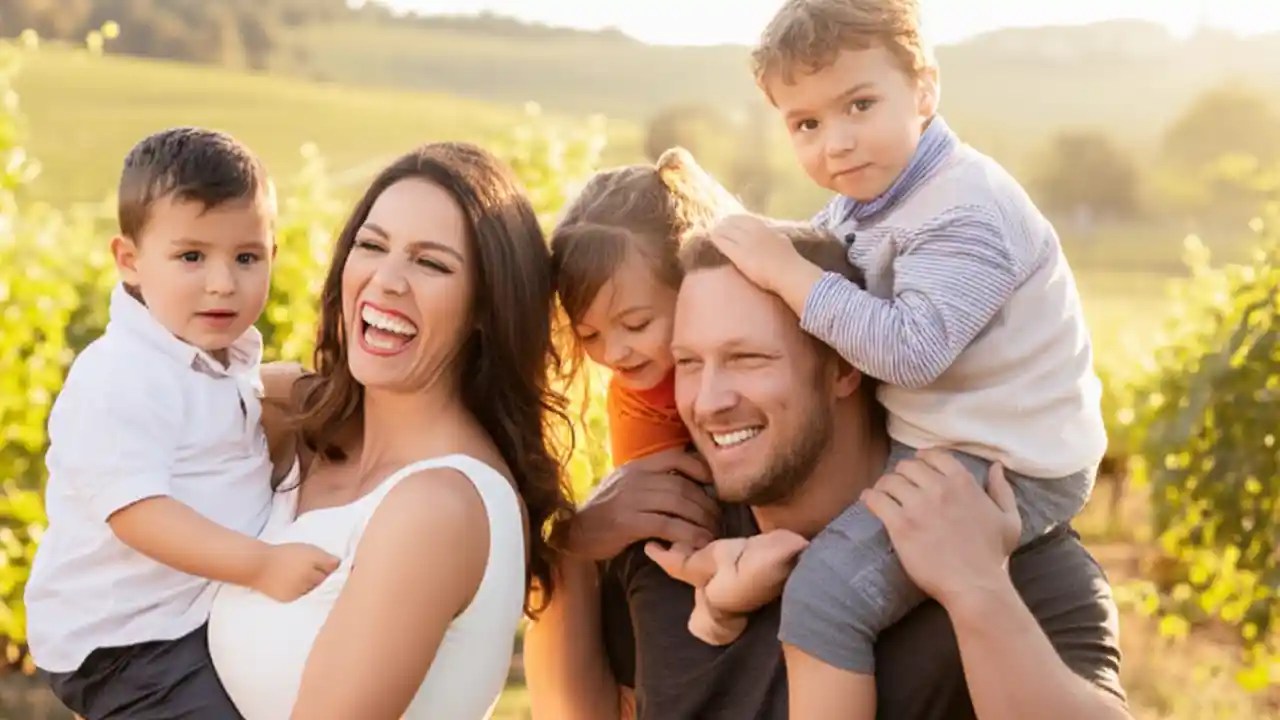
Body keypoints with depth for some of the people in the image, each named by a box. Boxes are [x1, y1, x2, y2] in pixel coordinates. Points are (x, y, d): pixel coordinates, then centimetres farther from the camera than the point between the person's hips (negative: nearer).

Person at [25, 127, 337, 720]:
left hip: (204, 610, 9)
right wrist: (262, 565, -33)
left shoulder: (230, 355, 6)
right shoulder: (119, 380, -24)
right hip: (119, 639, -9)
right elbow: (134, 510, -30)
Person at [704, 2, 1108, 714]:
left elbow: (911, 350, -32)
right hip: (932, 441, 10)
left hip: (1006, 468, -10)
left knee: (826, 594, -22)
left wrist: (789, 273, -27)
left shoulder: (965, 214, -23)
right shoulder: (868, 197, 7)